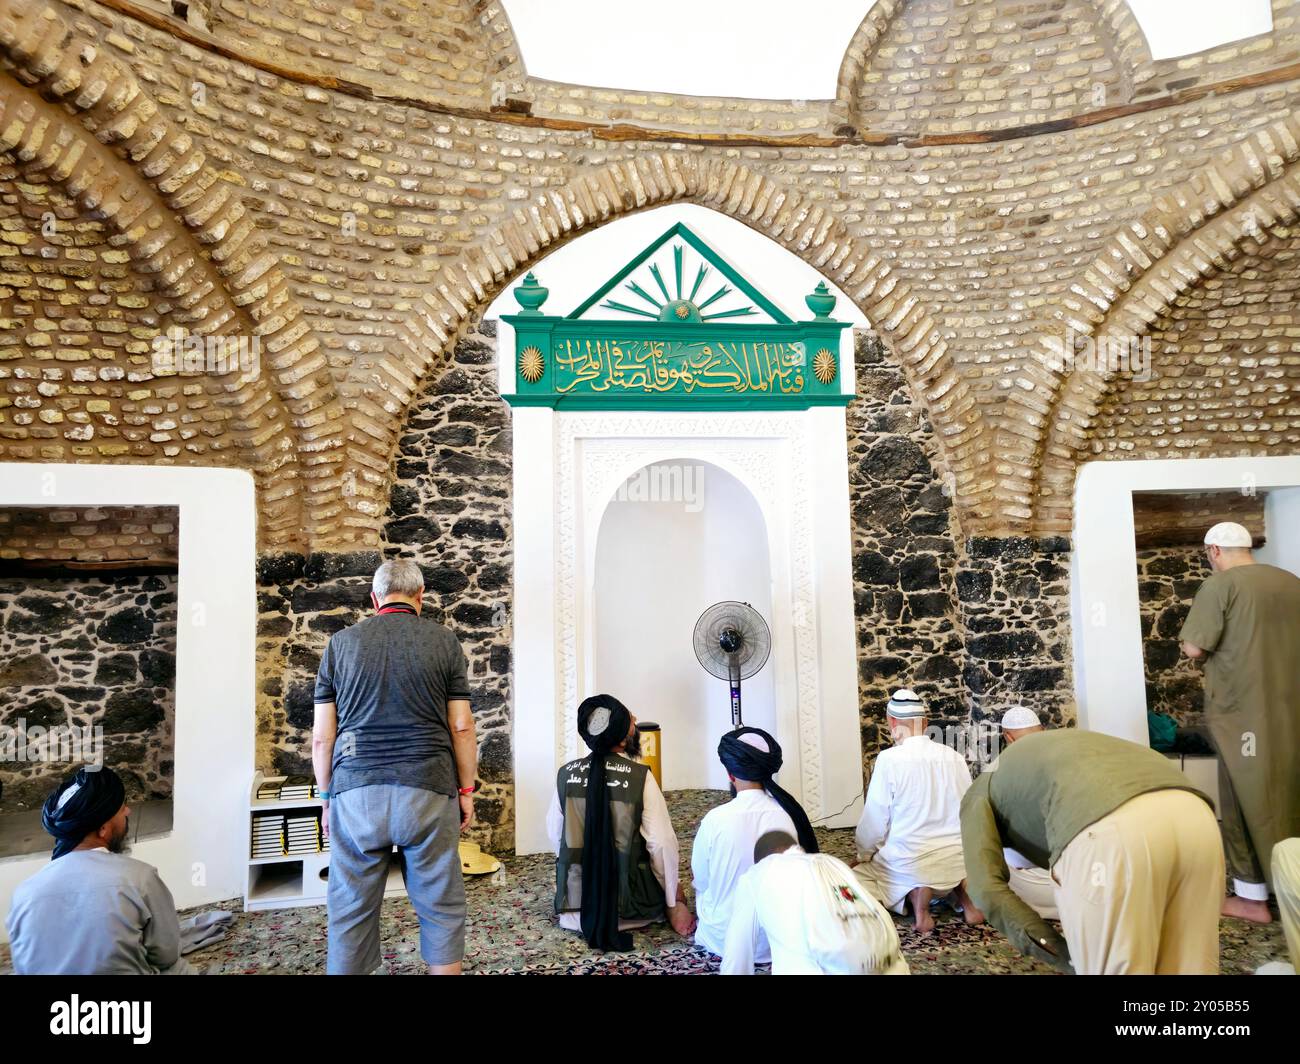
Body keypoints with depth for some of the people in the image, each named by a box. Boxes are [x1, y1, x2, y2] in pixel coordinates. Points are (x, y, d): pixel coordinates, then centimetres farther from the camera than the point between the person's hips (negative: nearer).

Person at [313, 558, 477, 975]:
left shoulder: (341, 643, 6)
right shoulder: (443, 641, 2)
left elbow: (322, 736, 5)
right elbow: (461, 726, 0)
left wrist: (327, 798, 15)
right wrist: (466, 790, 9)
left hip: (356, 793, 2)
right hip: (428, 792, -1)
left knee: (351, 914, 10)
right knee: (441, 908, 10)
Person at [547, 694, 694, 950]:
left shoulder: (565, 774, -6)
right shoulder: (640, 777, -17)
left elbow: (554, 834, 5)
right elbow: (662, 843, -15)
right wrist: (674, 903, -1)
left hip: (573, 900, 3)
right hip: (629, 906, -3)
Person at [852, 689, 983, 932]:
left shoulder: (889, 759, -14)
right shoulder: (955, 757, -1)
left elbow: (874, 820, -7)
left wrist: (862, 856, 11)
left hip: (908, 863, -5)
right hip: (959, 859, 5)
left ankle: (915, 894, -9)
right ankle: (962, 888, 4)